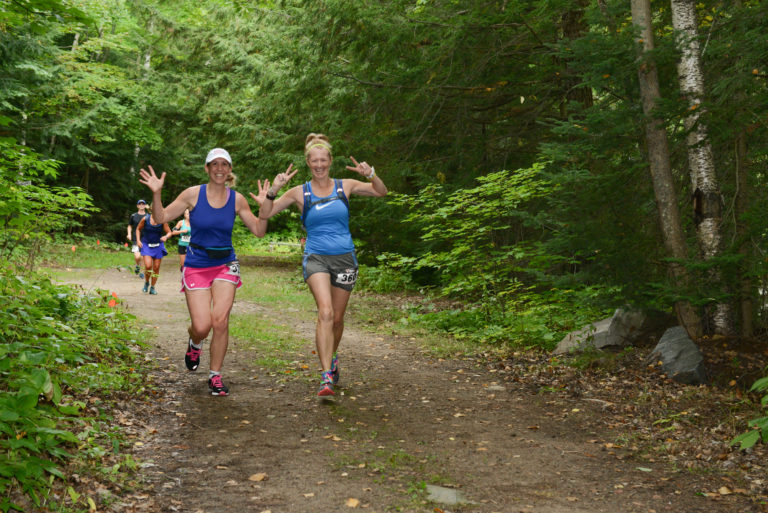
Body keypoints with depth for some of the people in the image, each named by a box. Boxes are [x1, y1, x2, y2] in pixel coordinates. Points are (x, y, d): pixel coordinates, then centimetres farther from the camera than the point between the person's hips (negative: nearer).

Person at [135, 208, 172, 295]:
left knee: (156, 268, 2)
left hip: (158, 246, 1)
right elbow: (138, 229, 9)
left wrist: (166, 237, -24)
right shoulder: (145, 219, -7)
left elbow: (169, 232, -1)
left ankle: (152, 287, 19)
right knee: (148, 266, -17)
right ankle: (146, 283, 10)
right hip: (146, 245, -1)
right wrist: (138, 240, -3)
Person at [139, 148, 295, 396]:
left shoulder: (237, 199, 0)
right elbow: (161, 218, -3)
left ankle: (215, 376, 6)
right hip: (196, 266, -1)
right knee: (202, 326, -10)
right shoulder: (193, 194, -5)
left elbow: (259, 231, 5)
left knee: (220, 321, -12)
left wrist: (265, 204, -7)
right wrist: (156, 194, -18)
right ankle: (195, 343, 30)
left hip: (225, 266, 1)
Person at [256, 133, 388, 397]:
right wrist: (272, 192, -15)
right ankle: (326, 376, -24)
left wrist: (370, 174, -14)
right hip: (315, 257, -2)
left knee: (337, 318, 11)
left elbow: (381, 192, 4)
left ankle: (331, 358, 41)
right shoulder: (300, 193, 2)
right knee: (325, 312, -23)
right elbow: (264, 214, 2)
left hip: (344, 258, 2)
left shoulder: (344, 186, 6)